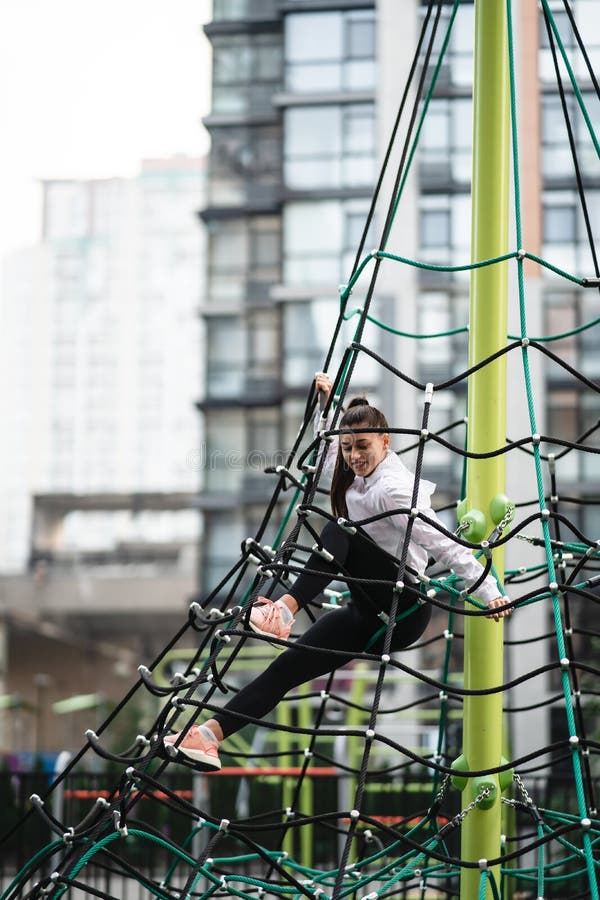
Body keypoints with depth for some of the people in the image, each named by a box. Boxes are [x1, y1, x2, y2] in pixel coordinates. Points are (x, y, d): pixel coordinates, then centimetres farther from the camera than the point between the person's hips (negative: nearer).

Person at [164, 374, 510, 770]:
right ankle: (210, 735, -9)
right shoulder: (354, 476, 8)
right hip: (368, 614, 8)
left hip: (405, 610, -8)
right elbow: (328, 453, 32)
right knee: (288, 665, -4)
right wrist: (328, 403, 23)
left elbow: (445, 544, -22)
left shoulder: (394, 488, -18)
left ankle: (285, 608, -36)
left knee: (340, 533, -28)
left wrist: (490, 592, -27)